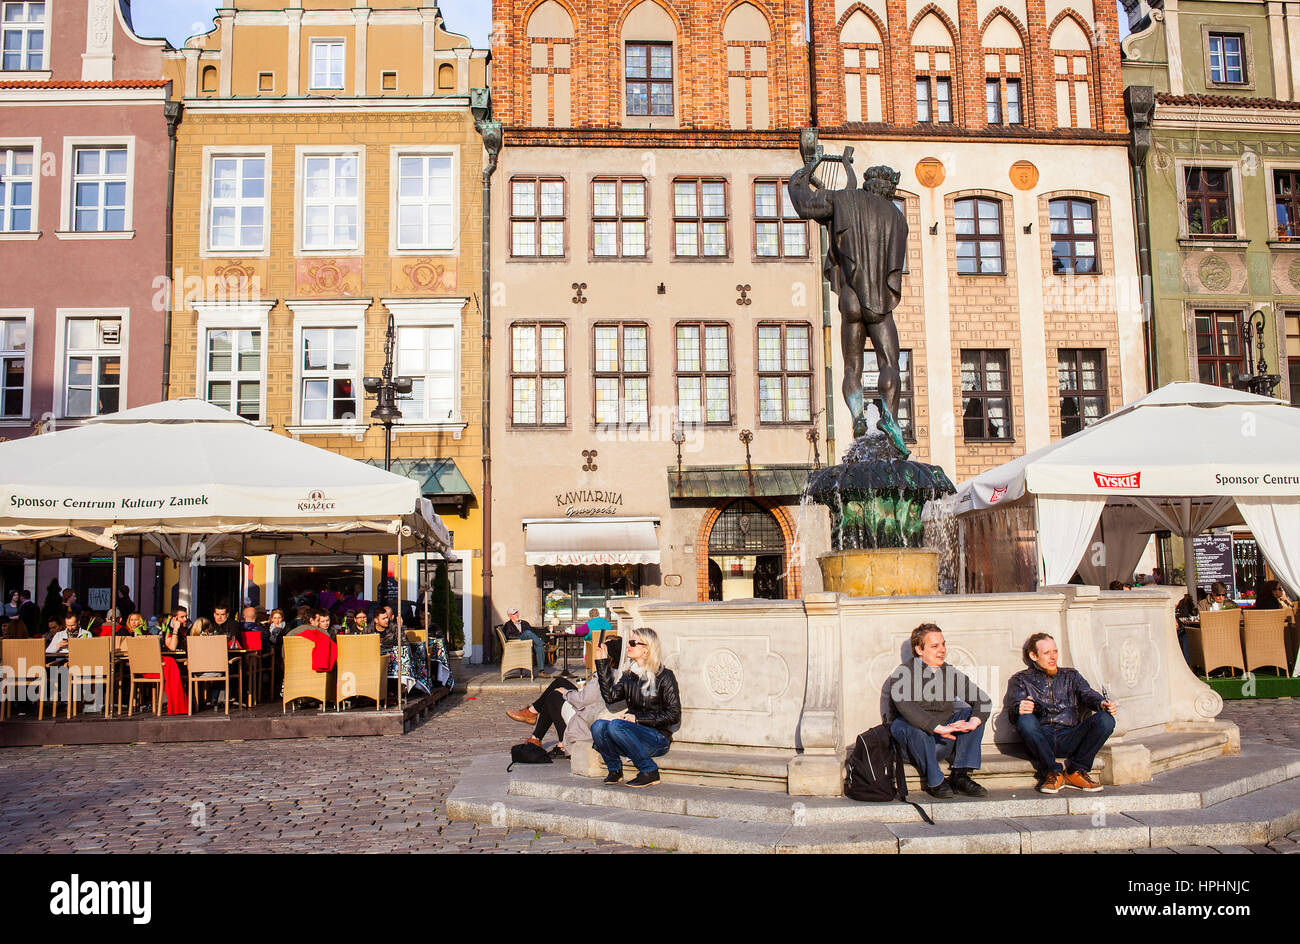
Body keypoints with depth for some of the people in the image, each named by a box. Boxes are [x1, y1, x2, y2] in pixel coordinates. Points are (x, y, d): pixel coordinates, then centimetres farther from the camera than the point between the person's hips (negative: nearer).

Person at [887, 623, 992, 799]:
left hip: (942, 741, 5)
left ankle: (960, 776, -15)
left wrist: (973, 722, -19)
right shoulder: (903, 674, -9)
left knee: (969, 713, -11)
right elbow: (905, 706, -28)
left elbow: (984, 700, 3)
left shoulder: (951, 673, 8)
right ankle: (934, 782, -20)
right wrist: (939, 728, -36)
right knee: (915, 726, -36)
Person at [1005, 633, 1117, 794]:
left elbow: (1086, 693, 9)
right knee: (1025, 720, -36)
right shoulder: (1021, 679, 17)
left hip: (1069, 738, 2)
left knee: (1106, 719, -23)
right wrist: (1020, 708, -27)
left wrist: (1101, 703, -16)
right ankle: (1053, 773, -20)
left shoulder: (1071, 675, 26)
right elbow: (1014, 703, -1)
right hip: (1041, 738, -2)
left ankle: (1076, 772, -12)